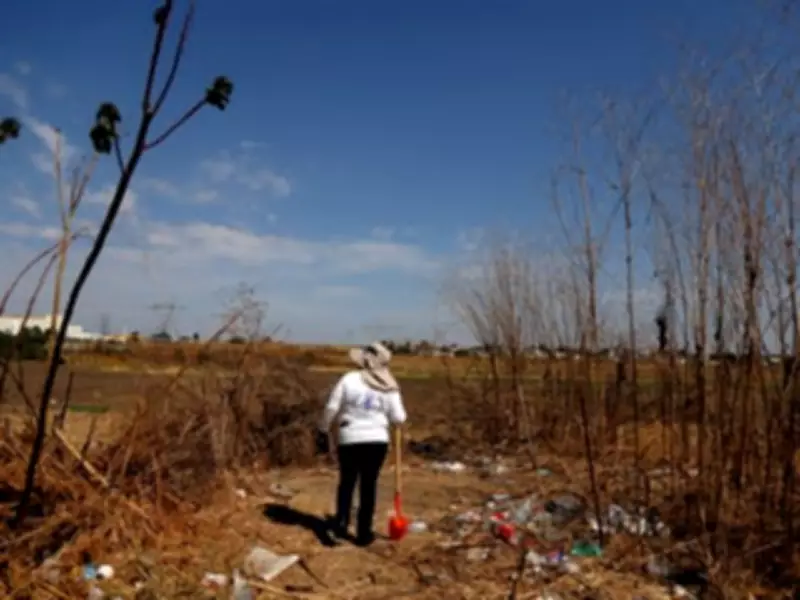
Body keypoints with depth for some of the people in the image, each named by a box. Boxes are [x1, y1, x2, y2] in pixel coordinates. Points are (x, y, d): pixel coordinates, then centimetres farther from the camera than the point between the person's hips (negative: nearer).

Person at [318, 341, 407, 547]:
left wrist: (324, 427, 10)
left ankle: (340, 523, 7)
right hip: (376, 441, 1)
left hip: (350, 440, -1)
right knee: (368, 485, 11)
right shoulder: (390, 388, -3)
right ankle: (364, 533, 16)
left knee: (347, 483, 18)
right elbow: (399, 419, -3)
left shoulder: (349, 379, -9)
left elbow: (332, 408, -7)